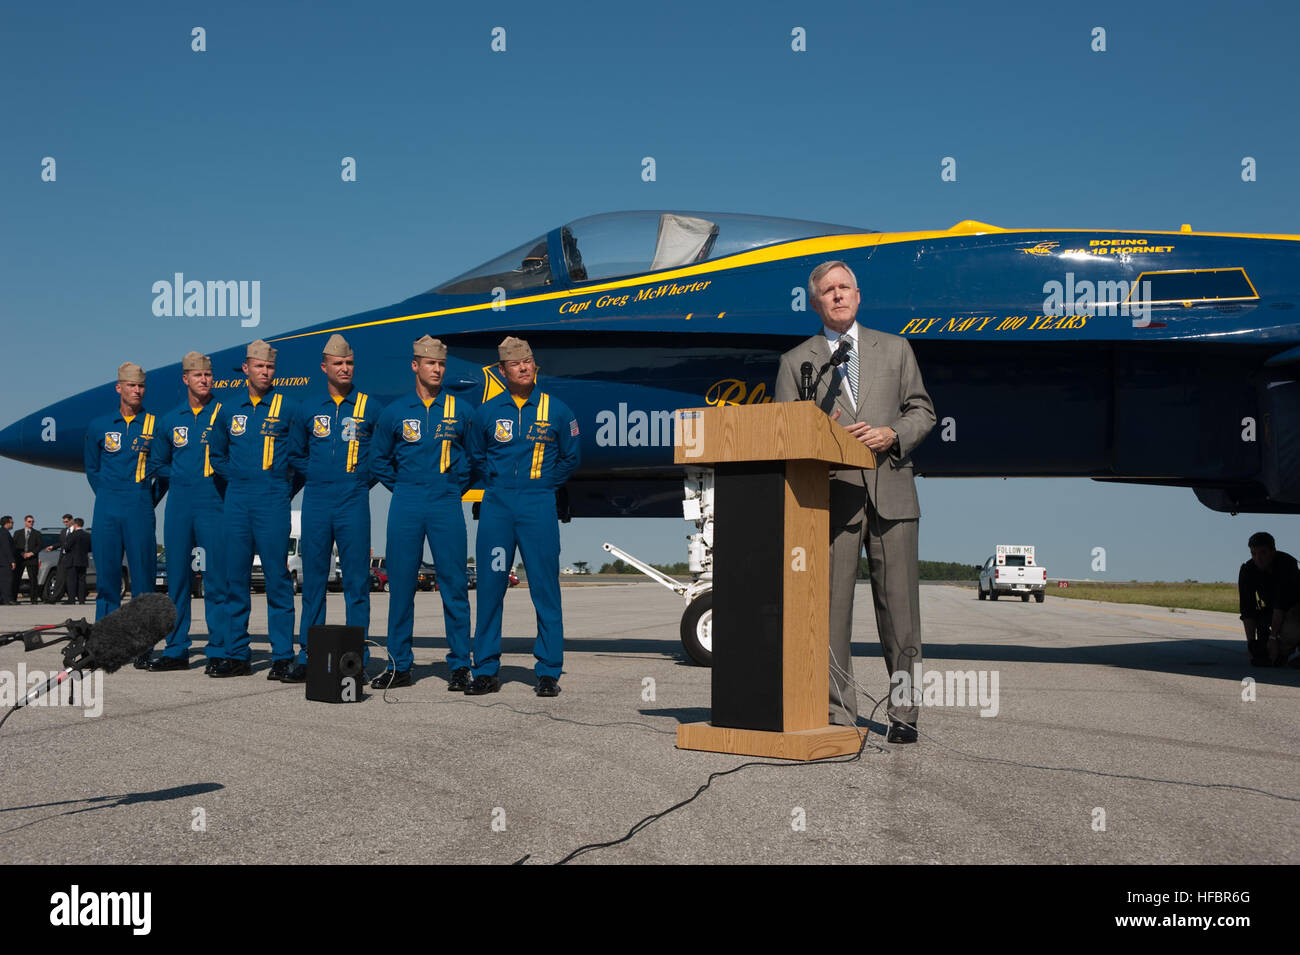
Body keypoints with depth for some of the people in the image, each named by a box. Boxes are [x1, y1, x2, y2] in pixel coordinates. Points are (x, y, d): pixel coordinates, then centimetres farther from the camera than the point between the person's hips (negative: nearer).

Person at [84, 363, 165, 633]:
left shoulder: (155, 426, 5)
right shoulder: (99, 427, 11)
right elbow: (92, 469, 19)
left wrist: (151, 501, 4)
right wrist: (107, 498, 10)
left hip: (140, 510, -2)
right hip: (107, 509, 2)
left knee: (143, 573, -3)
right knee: (106, 574, 2)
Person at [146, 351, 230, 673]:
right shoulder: (170, 420, 13)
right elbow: (158, 463, 23)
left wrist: (220, 475, -7)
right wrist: (182, 476, 10)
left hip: (214, 503, -4)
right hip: (179, 504, 4)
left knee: (216, 579, -5)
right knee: (176, 577, 6)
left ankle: (218, 652, 0)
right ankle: (175, 650, 14)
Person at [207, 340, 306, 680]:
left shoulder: (288, 408, 1)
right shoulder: (229, 409, 12)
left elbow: (301, 457, 3)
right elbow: (216, 453, 24)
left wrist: (286, 490, 3)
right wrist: (238, 481, 14)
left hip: (272, 502, -4)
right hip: (237, 502, 4)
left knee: (277, 578, -5)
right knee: (236, 578, 6)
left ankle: (283, 656, -2)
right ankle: (237, 655, 12)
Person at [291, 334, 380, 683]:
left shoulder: (370, 407, 4)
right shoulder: (311, 410, 10)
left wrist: (363, 482, 8)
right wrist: (317, 479, 15)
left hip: (353, 503, -2)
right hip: (315, 502, 3)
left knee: (356, 580, -2)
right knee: (313, 580, 6)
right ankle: (307, 657, 11)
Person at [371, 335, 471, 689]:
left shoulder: (460, 411, 7)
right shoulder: (395, 412, 8)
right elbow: (379, 458, 18)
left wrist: (456, 487, 8)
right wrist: (402, 488, 10)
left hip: (446, 506, -1)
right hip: (406, 507, 1)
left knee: (454, 584, -2)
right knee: (400, 584, 3)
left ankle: (460, 666, 4)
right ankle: (399, 665, 11)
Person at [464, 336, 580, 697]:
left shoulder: (556, 410, 4)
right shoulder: (487, 412, 8)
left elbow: (570, 457, 15)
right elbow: (474, 458, 20)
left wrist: (543, 484, 9)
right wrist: (496, 484, 12)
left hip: (538, 506, -1)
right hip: (496, 505, 2)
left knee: (545, 587, -2)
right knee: (490, 586, 2)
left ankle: (548, 672, 5)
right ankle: (486, 670, 10)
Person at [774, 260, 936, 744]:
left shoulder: (895, 349, 15)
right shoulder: (795, 361, 11)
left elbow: (922, 410, 14)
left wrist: (893, 435, -6)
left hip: (891, 491, 1)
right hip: (832, 496, -1)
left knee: (899, 605, 1)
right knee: (831, 606, -2)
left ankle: (904, 713, 10)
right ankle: (839, 716, 6)